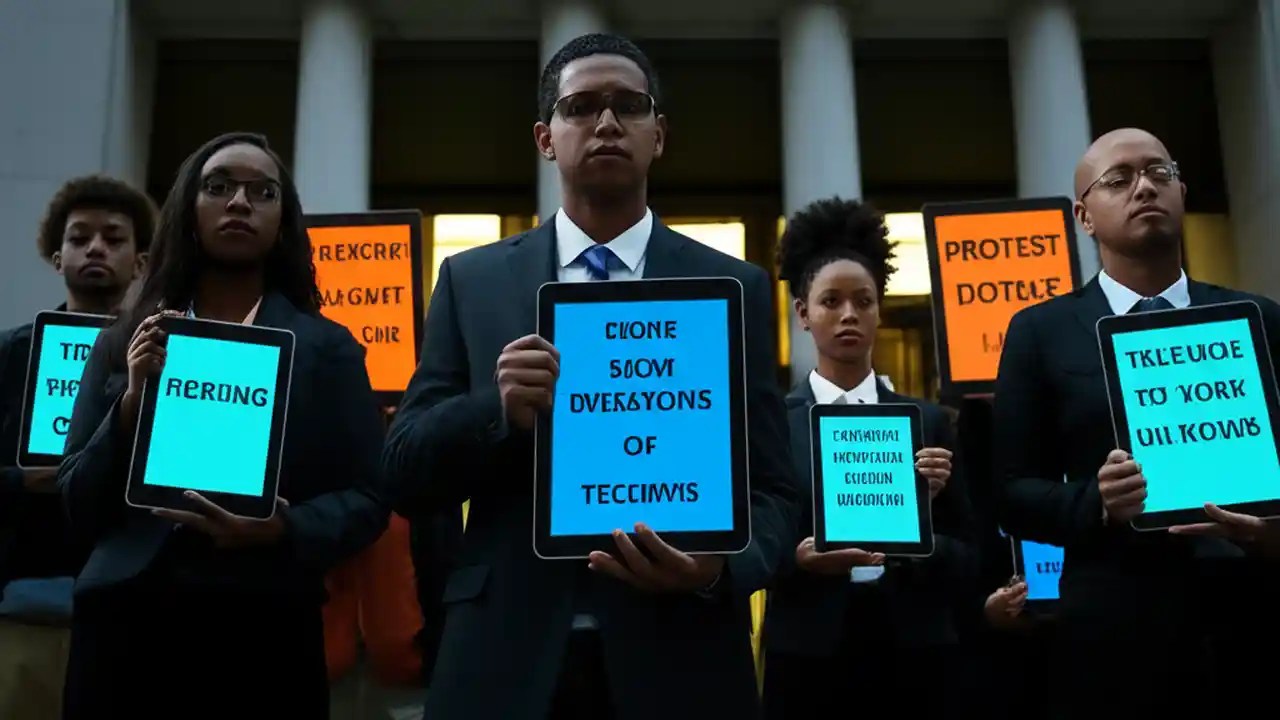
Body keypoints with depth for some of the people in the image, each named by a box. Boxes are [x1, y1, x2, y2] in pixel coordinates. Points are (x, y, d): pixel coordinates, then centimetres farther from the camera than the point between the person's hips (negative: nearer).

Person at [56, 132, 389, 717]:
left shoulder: (326, 347, 5)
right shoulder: (121, 344, 11)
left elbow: (367, 498, 1)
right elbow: (79, 508, 8)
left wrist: (285, 530, -17)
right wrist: (133, 403, -7)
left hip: (264, 626, -1)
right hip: (124, 620, 2)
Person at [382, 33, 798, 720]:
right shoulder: (471, 280, 5)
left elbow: (771, 489, 2)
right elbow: (404, 472, 3)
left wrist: (721, 568, -19)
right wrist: (498, 410, -16)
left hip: (679, 661, 0)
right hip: (504, 659, 1)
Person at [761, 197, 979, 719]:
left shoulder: (928, 422, 7)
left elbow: (967, 559, 6)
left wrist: (926, 509, -12)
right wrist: (796, 558, -19)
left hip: (915, 651, 2)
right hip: (806, 652, -1)